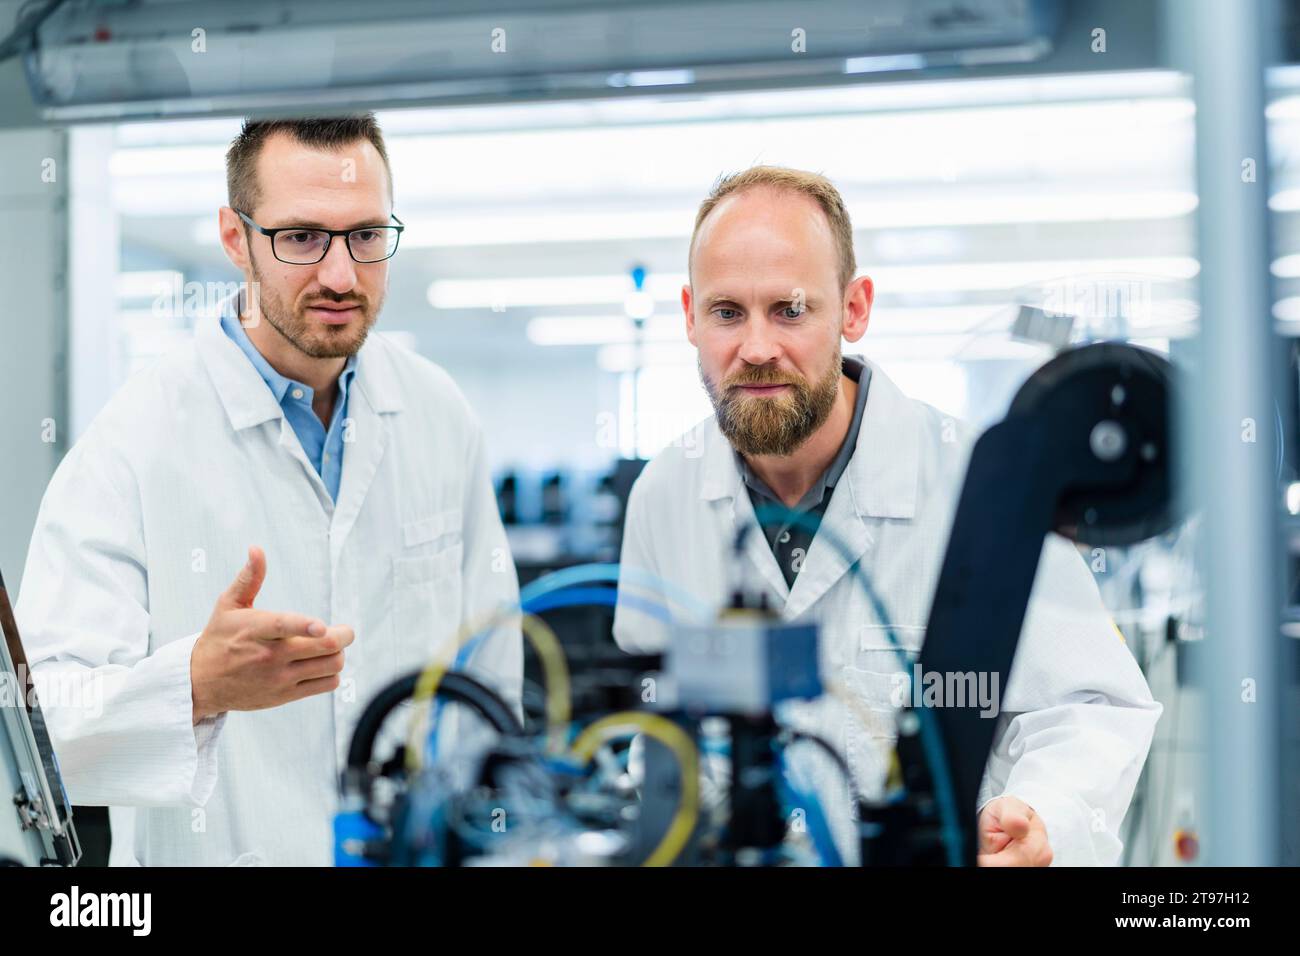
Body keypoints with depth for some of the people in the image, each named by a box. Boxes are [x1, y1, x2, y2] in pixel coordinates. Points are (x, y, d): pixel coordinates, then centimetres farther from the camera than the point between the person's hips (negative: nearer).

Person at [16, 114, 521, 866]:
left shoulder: (440, 416, -3)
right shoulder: (132, 443, -18)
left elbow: (493, 674, 5)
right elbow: (41, 719, -25)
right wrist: (200, 684, -41)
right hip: (226, 848, -3)